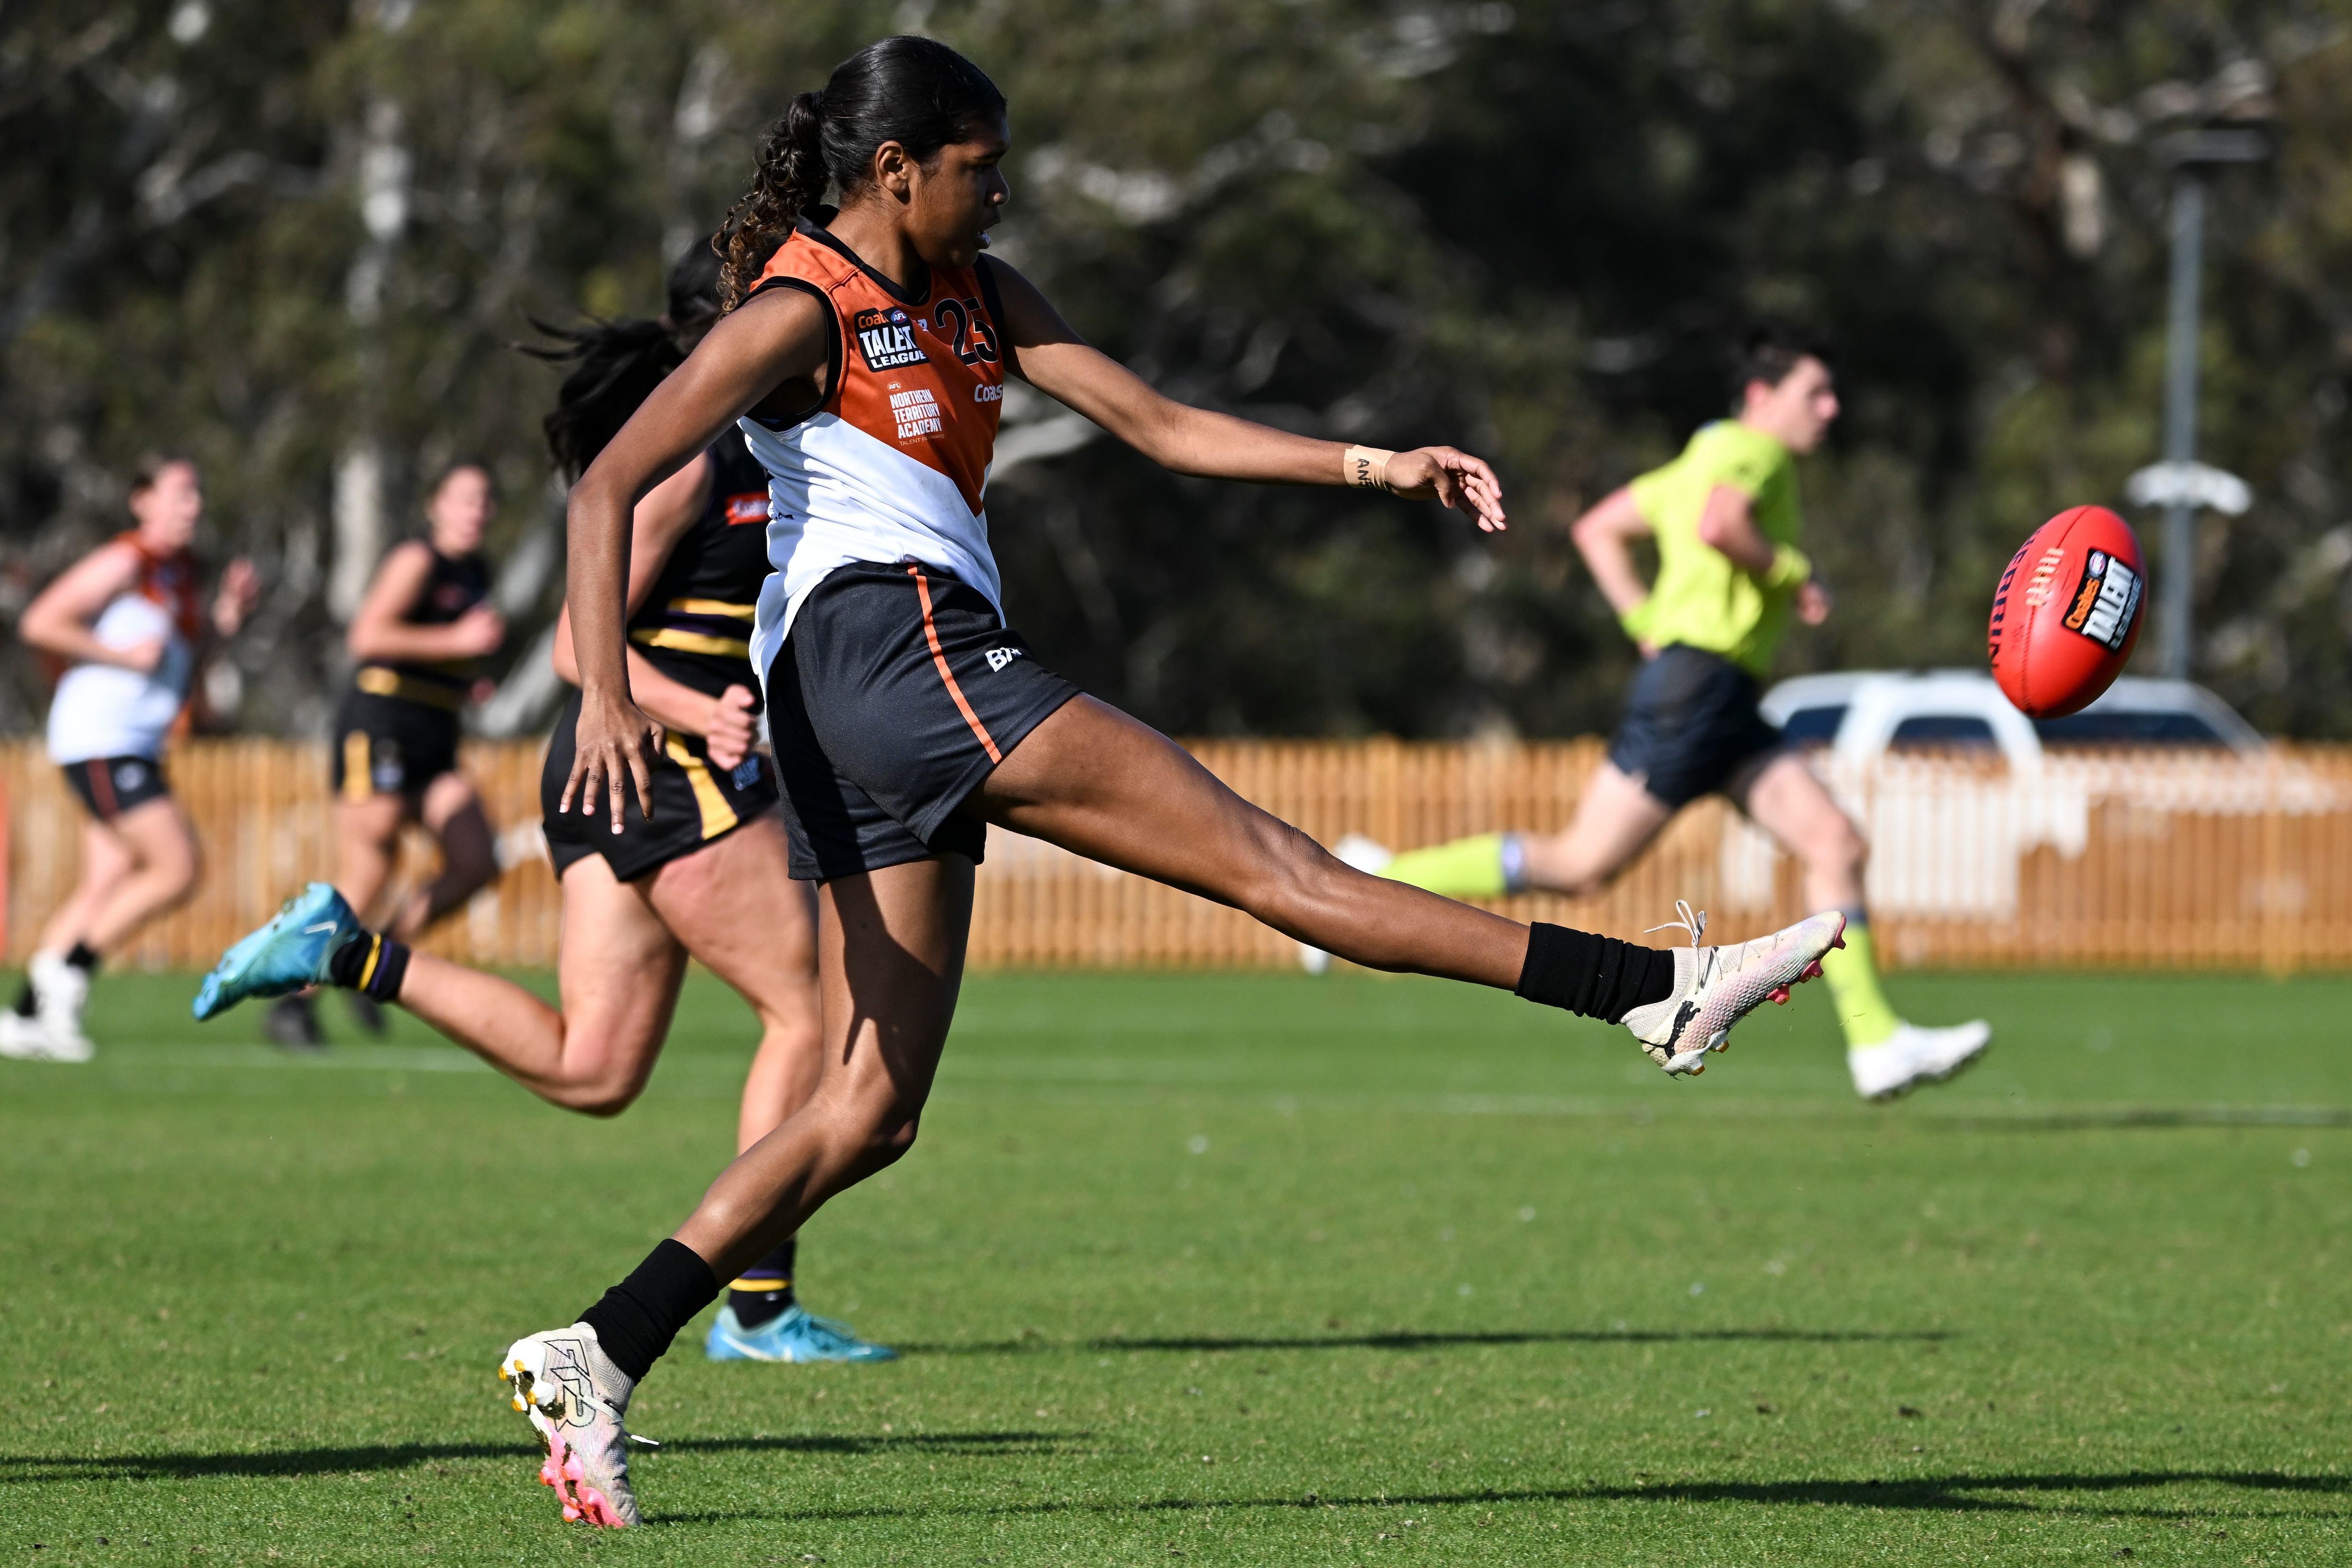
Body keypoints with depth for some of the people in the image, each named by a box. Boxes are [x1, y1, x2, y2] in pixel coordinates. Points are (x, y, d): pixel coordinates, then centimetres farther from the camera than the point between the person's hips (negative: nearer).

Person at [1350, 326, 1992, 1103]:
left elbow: (1597, 529, 27)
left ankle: (1878, 1044, -7)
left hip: (1729, 714, 10)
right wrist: (1795, 576, -14)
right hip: (1697, 683, -10)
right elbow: (1718, 526, -29)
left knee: (1838, 845, -2)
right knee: (1582, 865, -8)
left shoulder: (1706, 459, 23)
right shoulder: (1753, 450, -6)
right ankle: (1381, 879, 1)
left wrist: (1648, 623, 21)